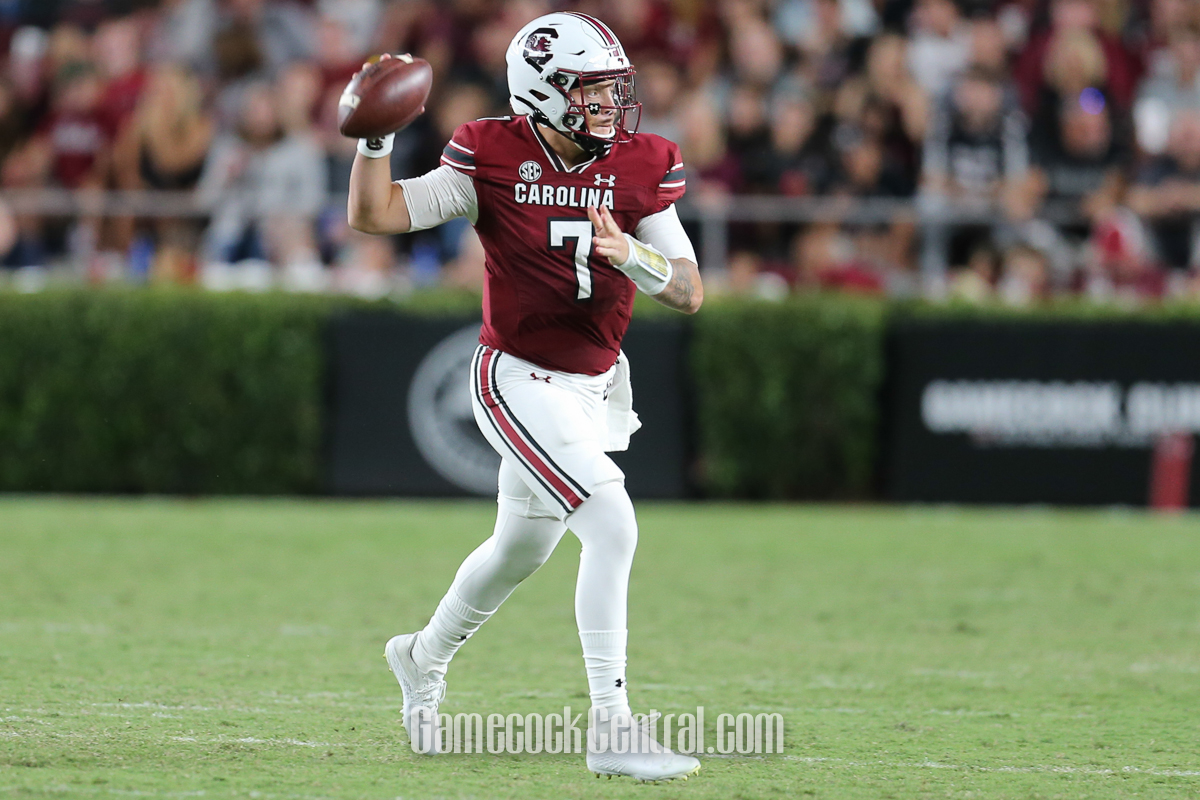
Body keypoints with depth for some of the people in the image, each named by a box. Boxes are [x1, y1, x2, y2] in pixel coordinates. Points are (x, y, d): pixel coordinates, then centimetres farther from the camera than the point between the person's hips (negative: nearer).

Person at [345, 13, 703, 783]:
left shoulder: (640, 170, -5)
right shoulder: (493, 160, -13)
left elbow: (691, 292, -8)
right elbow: (375, 214, -13)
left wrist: (631, 255, -27)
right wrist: (376, 136, -28)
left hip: (594, 390, 6)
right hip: (520, 384, -6)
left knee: (522, 548, 25)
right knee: (612, 526, -21)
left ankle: (425, 658, 52)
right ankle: (610, 727, -19)